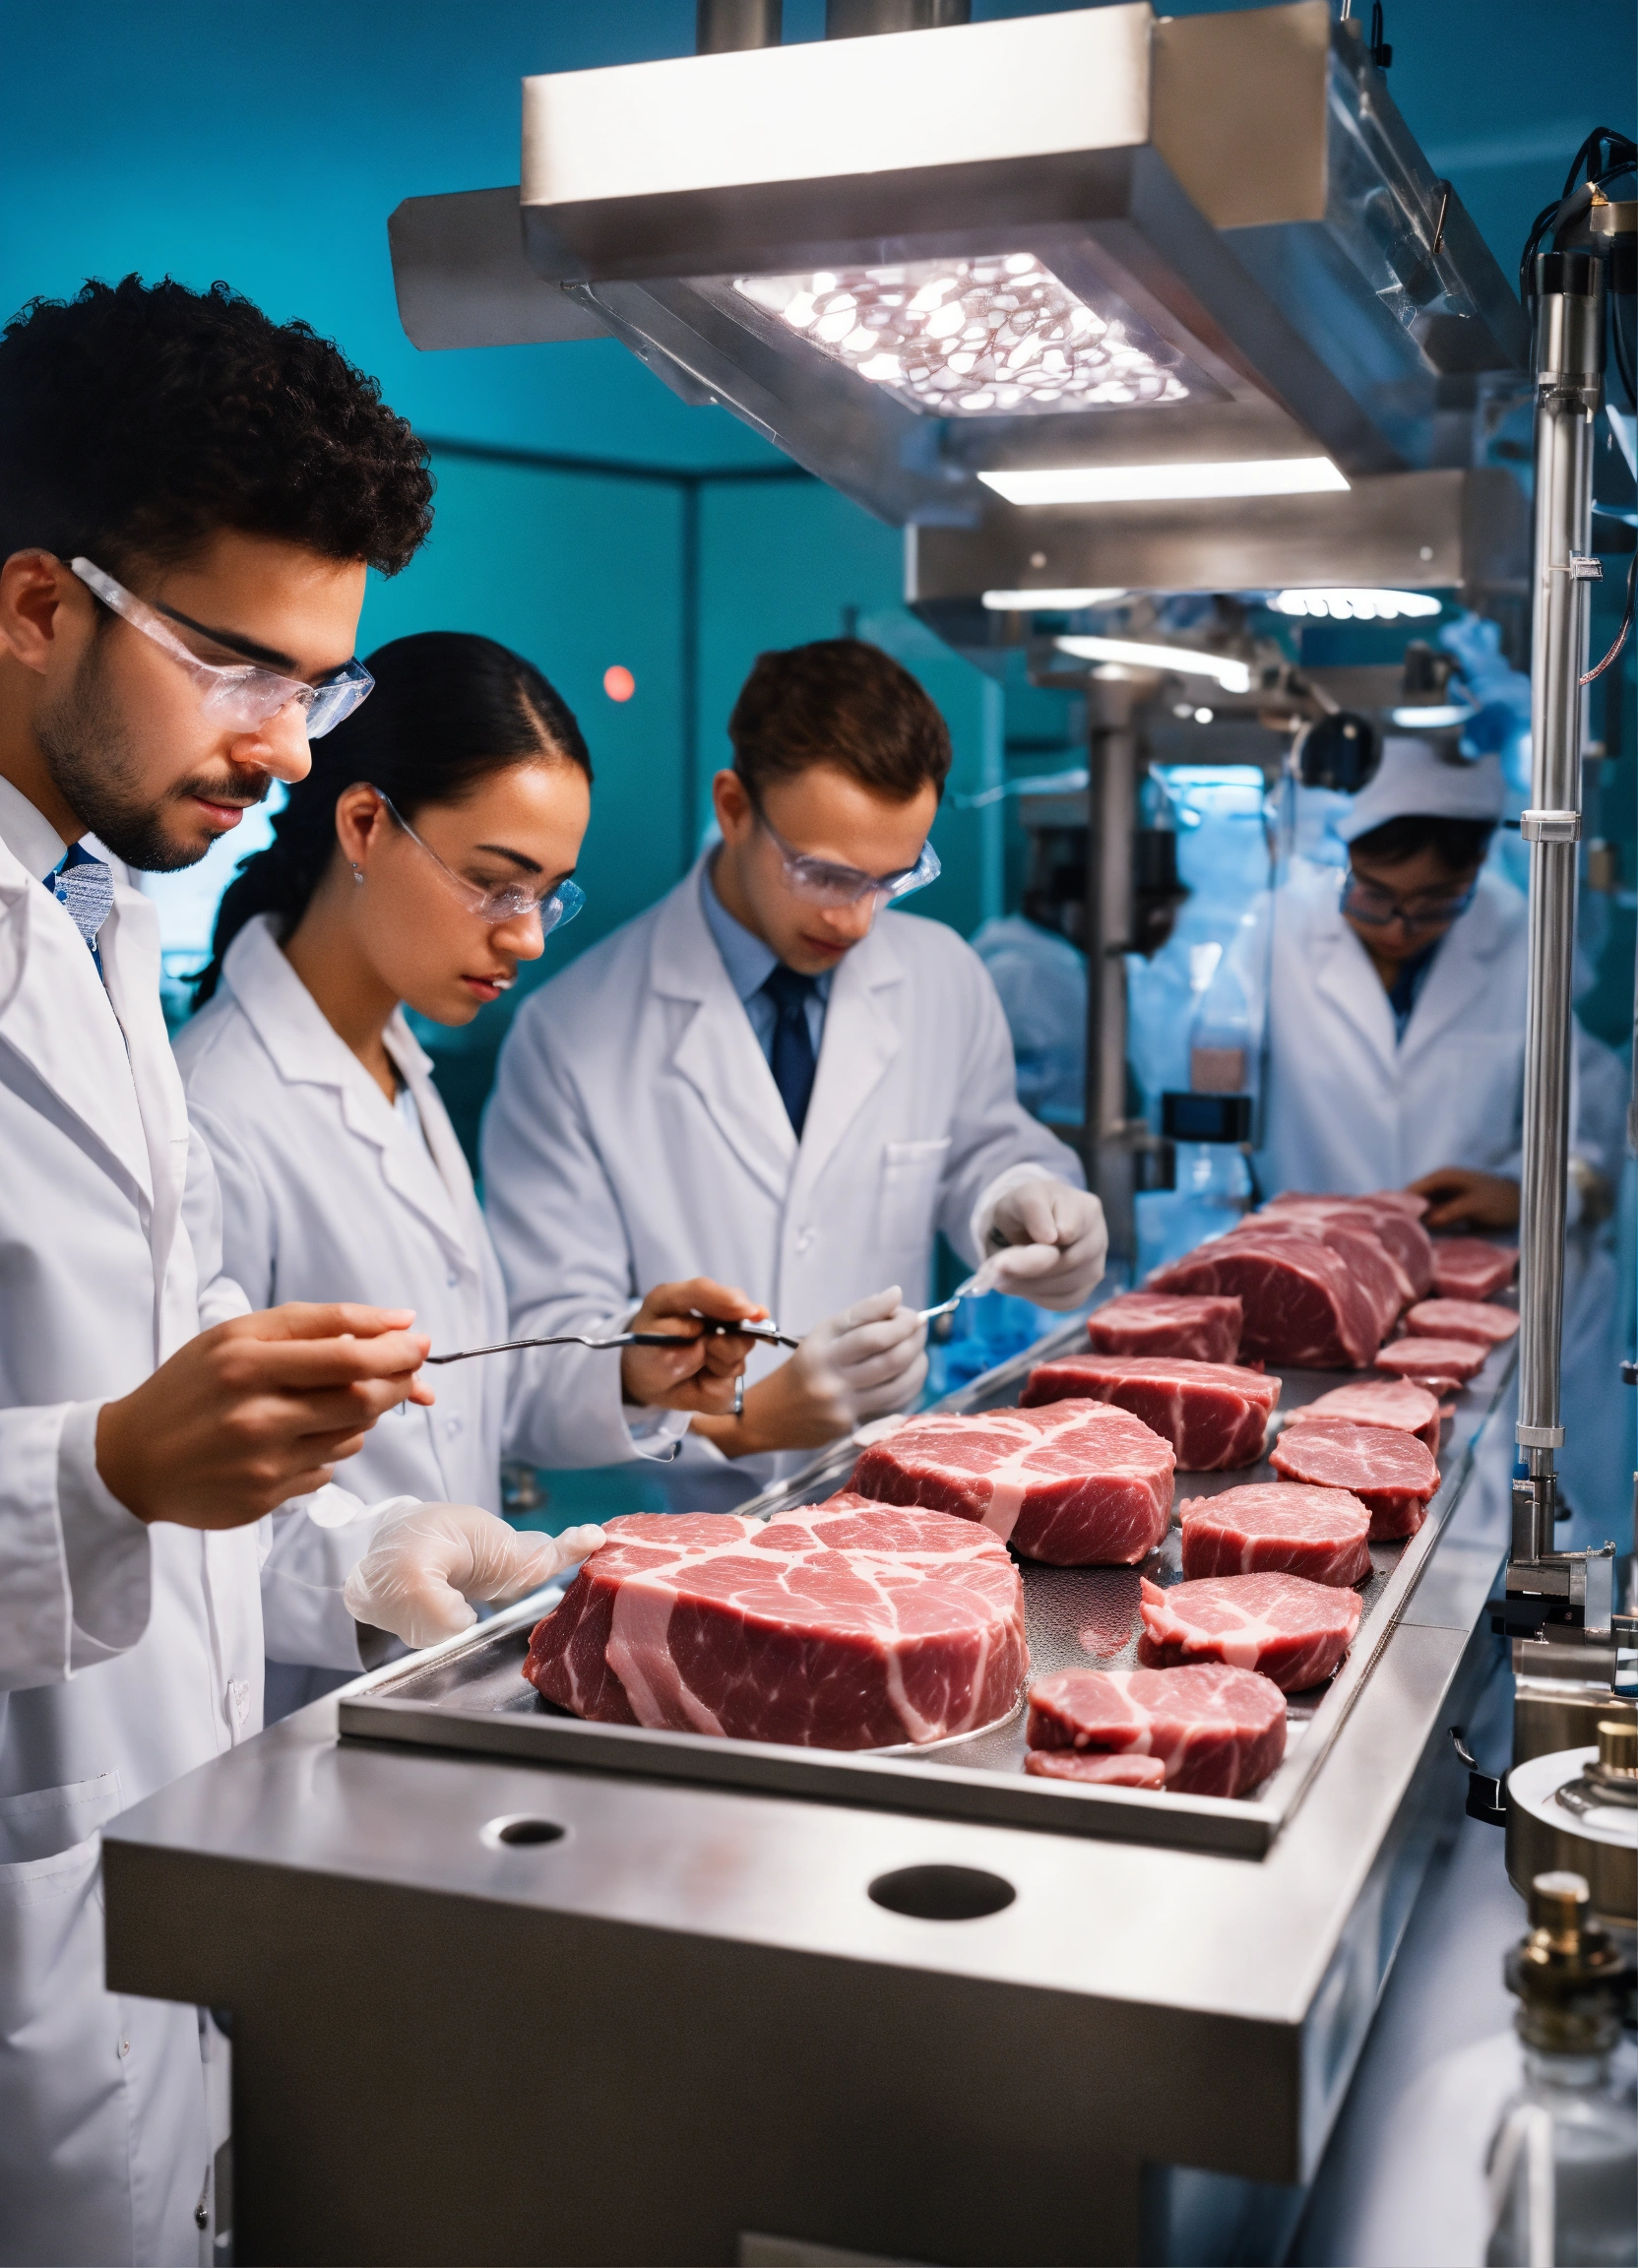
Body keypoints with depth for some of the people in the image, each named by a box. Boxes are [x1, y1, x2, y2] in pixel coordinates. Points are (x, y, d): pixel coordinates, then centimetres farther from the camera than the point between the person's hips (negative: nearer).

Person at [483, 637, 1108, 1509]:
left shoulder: (946, 981, 5)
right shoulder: (571, 1034, -7)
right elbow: (552, 1342, -8)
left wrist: (1017, 1202, 0)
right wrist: (741, 1418, -24)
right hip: (666, 1522, -4)